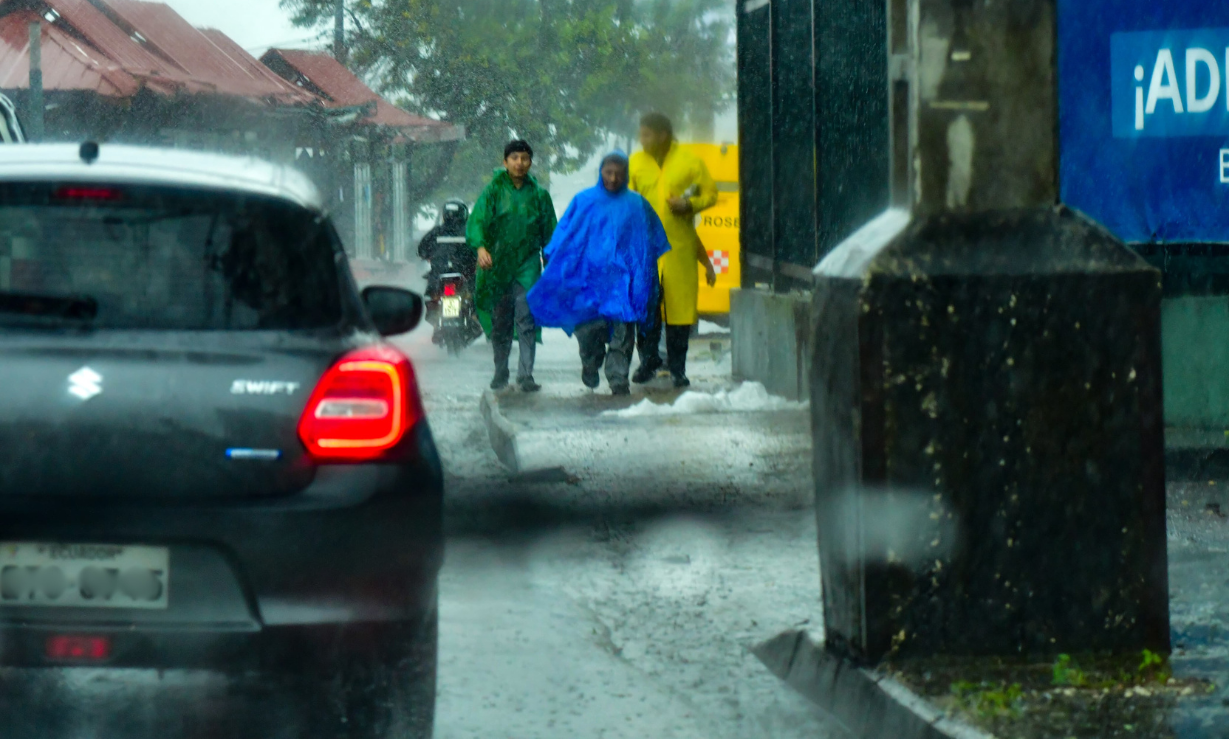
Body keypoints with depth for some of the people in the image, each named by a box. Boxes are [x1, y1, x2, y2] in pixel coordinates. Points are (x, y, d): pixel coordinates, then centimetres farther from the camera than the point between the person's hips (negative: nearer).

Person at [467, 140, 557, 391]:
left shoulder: (539, 195, 8)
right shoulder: (493, 191, 2)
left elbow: (549, 232, 15)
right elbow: (476, 221, -10)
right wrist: (480, 246, -29)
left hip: (528, 263, 0)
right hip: (496, 264, 0)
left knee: (526, 319, -13)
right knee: (500, 322, 8)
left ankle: (526, 374, -14)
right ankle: (500, 372, 23)